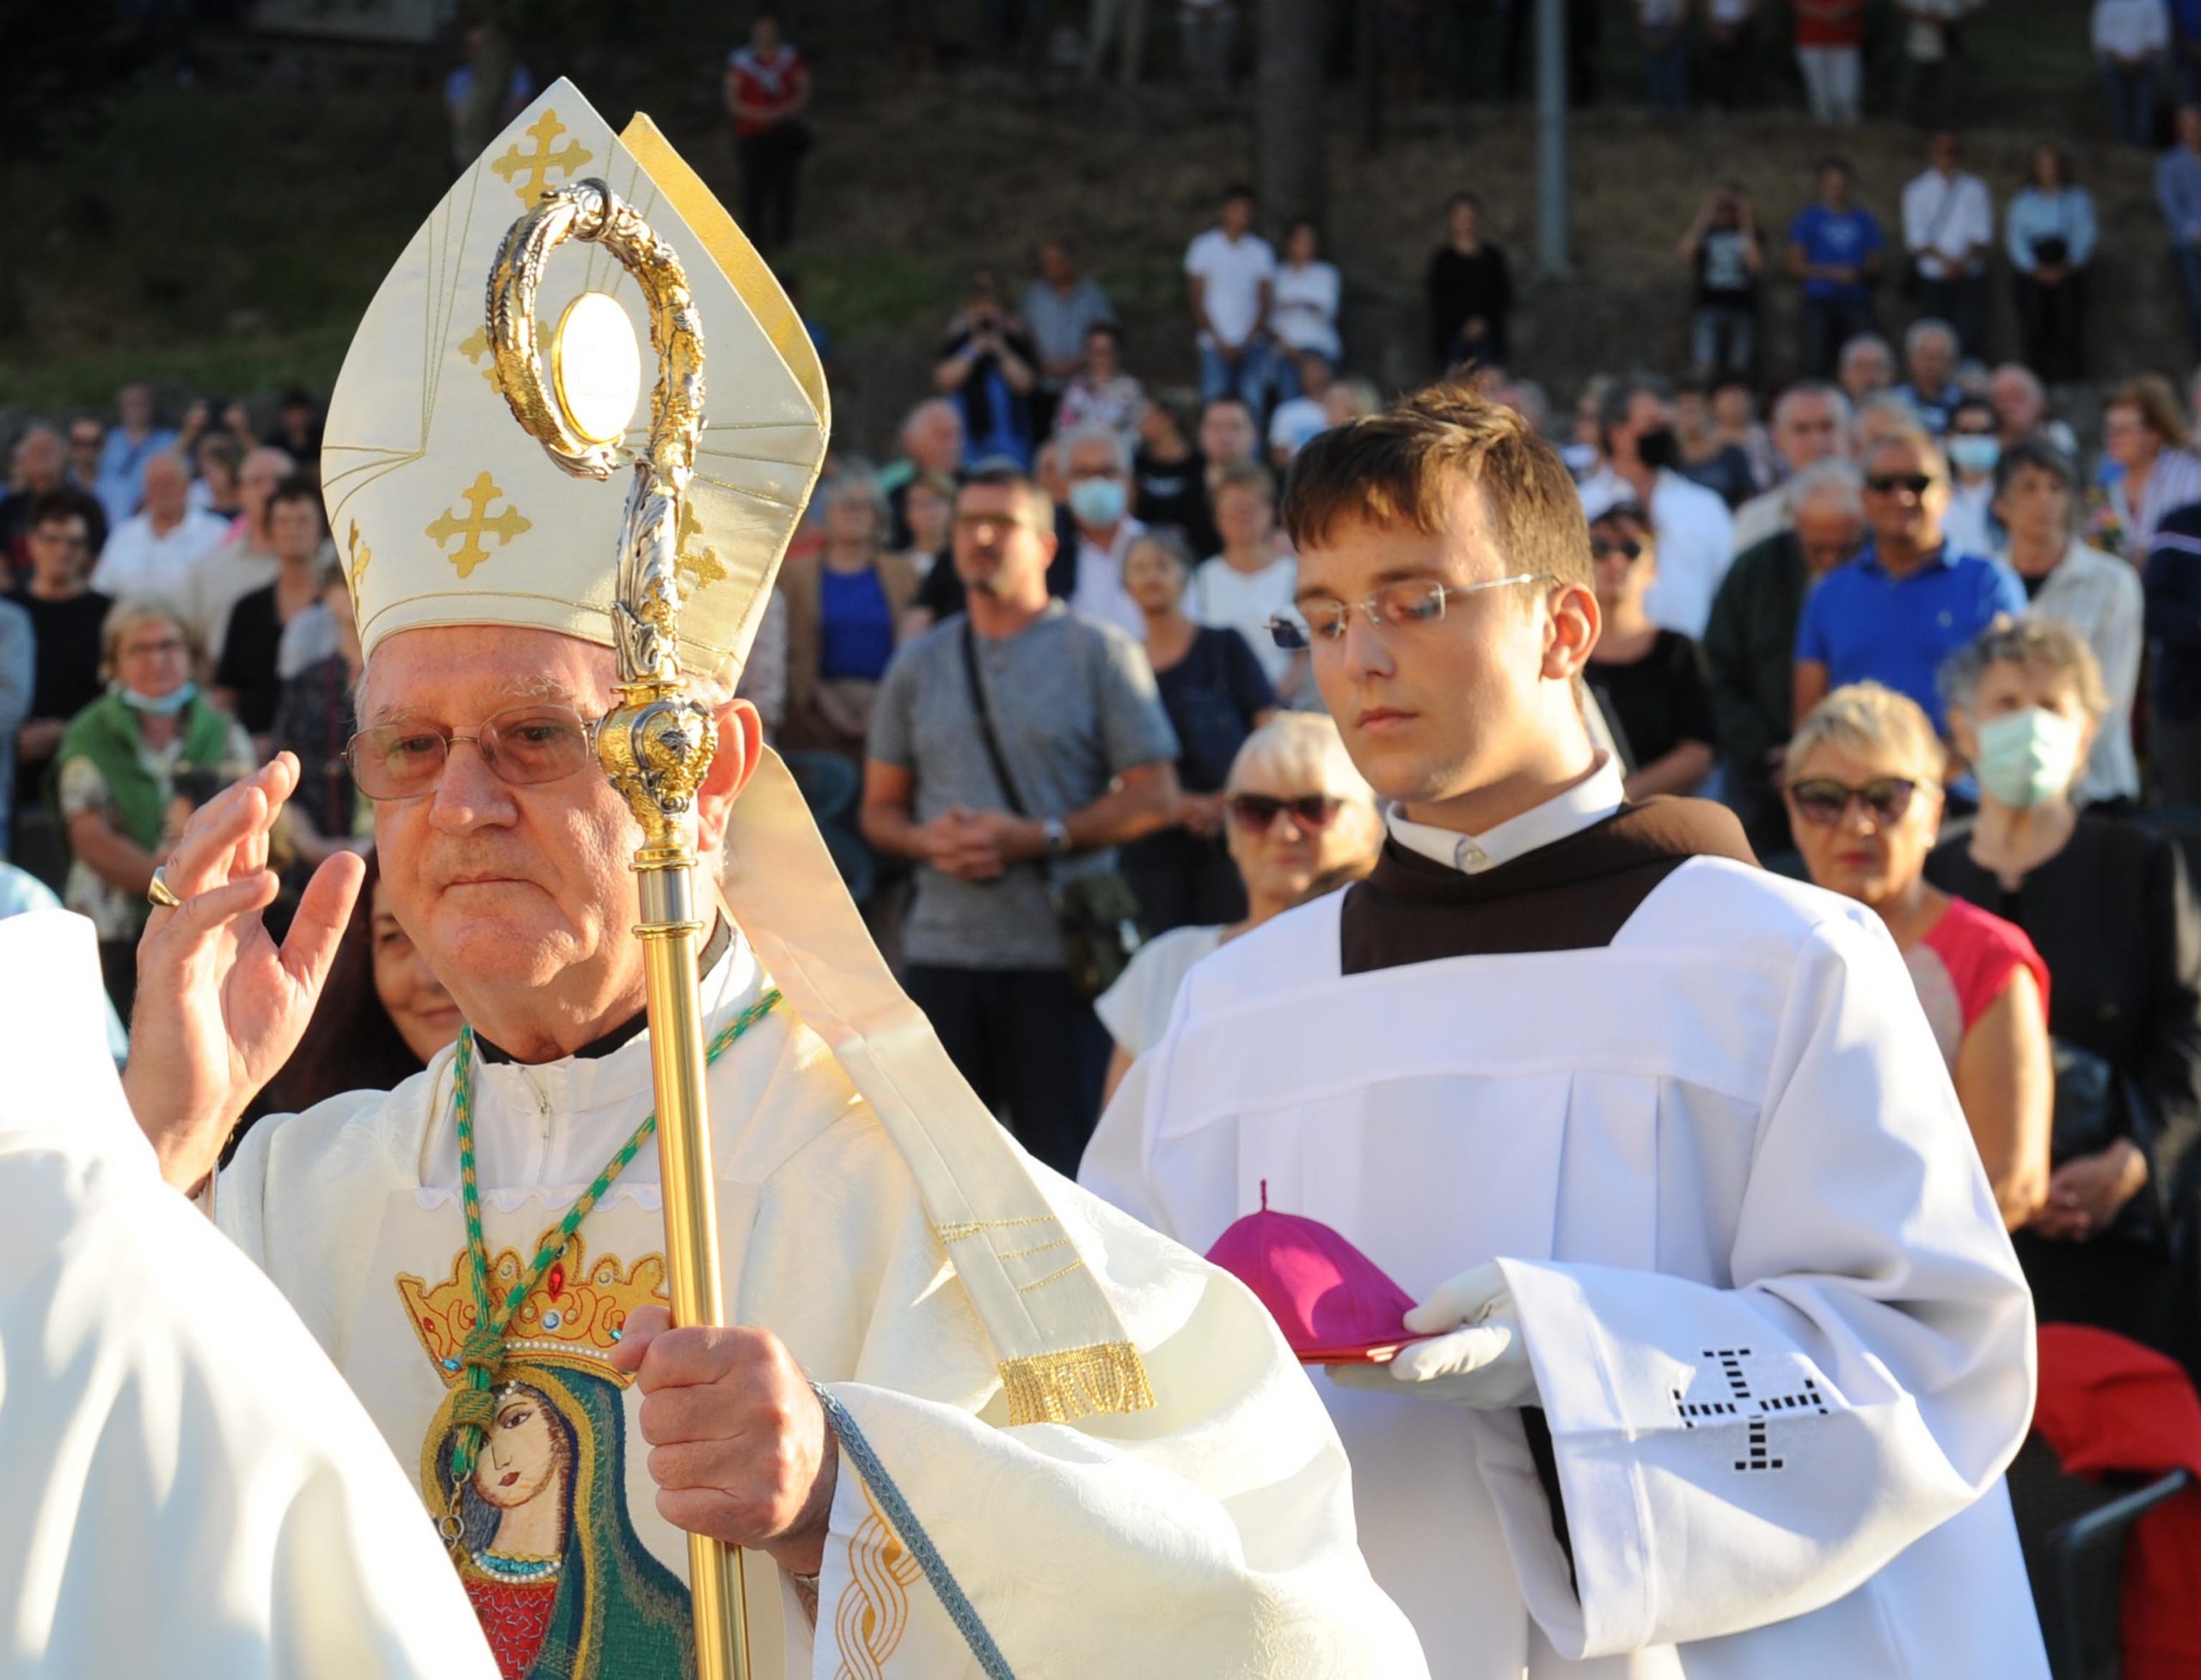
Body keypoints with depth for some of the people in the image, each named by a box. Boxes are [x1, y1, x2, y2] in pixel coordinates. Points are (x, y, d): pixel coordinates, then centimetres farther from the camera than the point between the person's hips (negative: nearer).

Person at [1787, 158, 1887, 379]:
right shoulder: (1809, 218, 7)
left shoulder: (1865, 220, 13)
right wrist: (1832, 273, -12)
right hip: (1820, 301, -2)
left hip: (1857, 303, 2)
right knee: (1817, 367, -8)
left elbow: (1878, 263, 15)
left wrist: (1861, 273, -8)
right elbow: (1795, 265, 1)